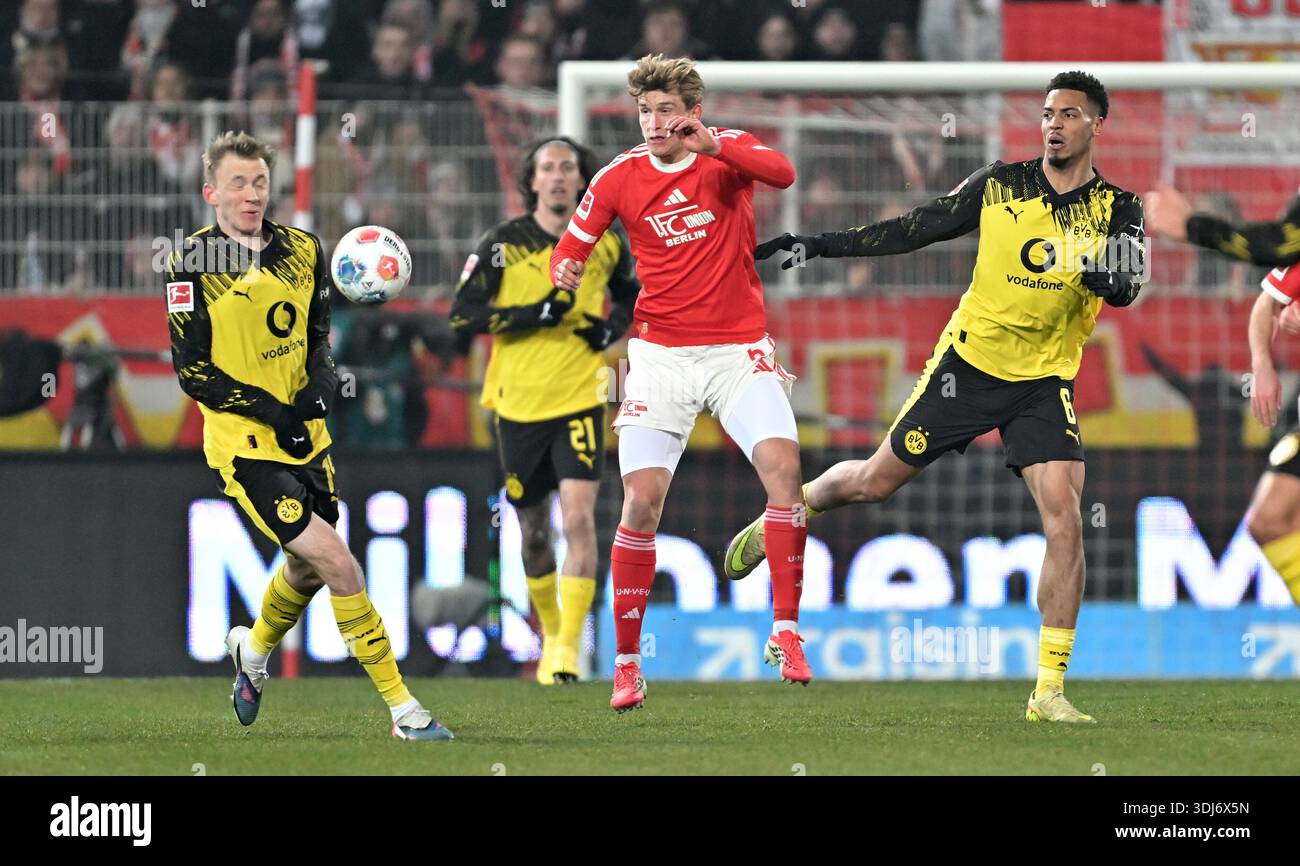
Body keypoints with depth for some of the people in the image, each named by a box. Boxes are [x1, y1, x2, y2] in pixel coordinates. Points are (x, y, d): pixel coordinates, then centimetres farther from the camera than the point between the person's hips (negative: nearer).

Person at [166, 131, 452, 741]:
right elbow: (192, 371, -11)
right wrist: (269, 411, -19)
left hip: (305, 438, 6)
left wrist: (317, 389, -7)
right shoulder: (193, 265, -10)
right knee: (338, 565, -17)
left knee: (307, 570, 20)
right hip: (244, 444, -6)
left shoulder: (302, 250, 5)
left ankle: (253, 649, 53)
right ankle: (403, 710, -12)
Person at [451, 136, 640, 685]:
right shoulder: (503, 244, -4)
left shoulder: (607, 243, 3)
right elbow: (463, 317, -7)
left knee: (579, 517, -17)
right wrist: (531, 315, -19)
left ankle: (569, 644, -15)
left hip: (580, 399, 0)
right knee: (533, 531, 9)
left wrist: (614, 327, 0)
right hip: (518, 406, 0)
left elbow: (630, 293, 22)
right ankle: (549, 633, 30)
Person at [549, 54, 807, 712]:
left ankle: (785, 634, -12)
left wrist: (713, 146, -41)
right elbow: (570, 250, 8)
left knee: (782, 464, -22)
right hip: (660, 355, 1)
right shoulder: (619, 177, 1)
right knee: (642, 502, -10)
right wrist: (567, 271, -17)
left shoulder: (728, 150, -4)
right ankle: (626, 660, 1)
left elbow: (782, 173, -25)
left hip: (738, 349, -1)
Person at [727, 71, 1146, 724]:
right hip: (969, 360, 1)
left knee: (1064, 519, -16)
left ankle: (1049, 690, -12)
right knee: (877, 480, 10)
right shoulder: (1000, 185, -1)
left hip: (1044, 383, -1)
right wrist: (822, 245, 5)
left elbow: (1123, 290, -18)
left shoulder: (1117, 210, -4)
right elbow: (918, 229, 7)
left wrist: (1112, 273, -41)